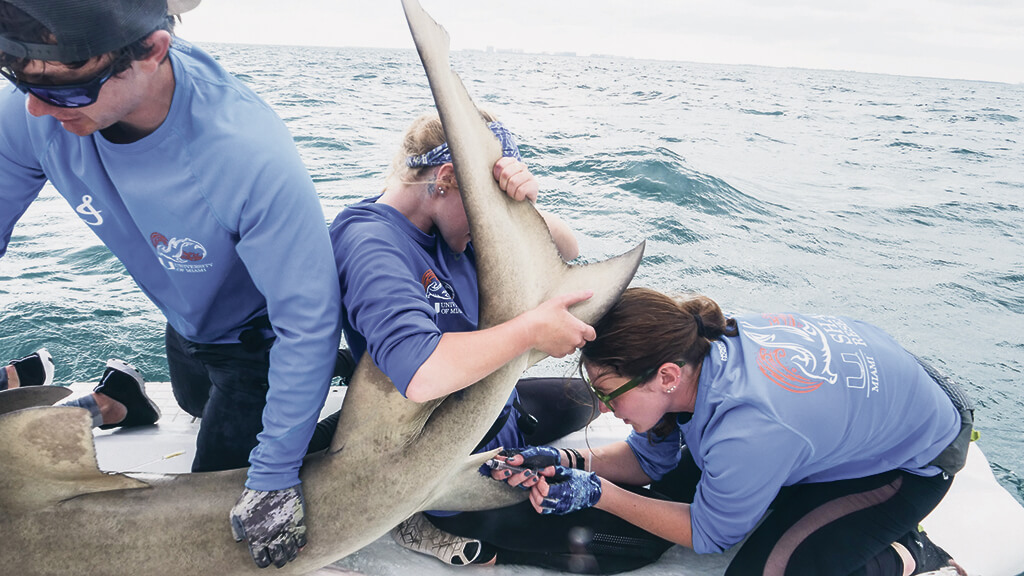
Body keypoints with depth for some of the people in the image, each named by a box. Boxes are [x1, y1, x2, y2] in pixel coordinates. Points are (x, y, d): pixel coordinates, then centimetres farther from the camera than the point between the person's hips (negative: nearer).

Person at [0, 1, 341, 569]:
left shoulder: (253, 159, -43)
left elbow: (307, 324, -34)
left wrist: (275, 476, -28)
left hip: (260, 336, -6)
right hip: (185, 325, 6)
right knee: (196, 405, 34)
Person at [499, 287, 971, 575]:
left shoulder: (746, 432, -43)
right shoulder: (699, 348, -22)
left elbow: (709, 534, -20)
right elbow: (651, 456, -4)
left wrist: (599, 495, -24)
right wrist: (574, 464, -20)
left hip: (918, 459, -7)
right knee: (677, 479, 3)